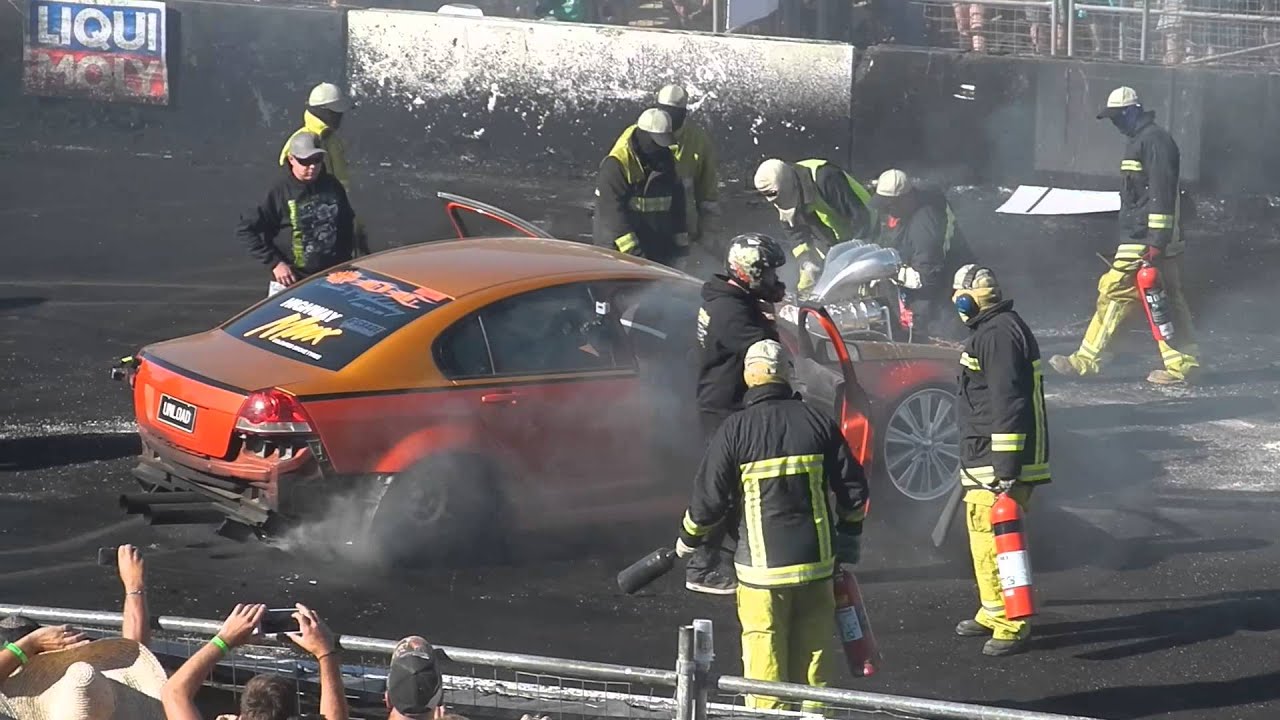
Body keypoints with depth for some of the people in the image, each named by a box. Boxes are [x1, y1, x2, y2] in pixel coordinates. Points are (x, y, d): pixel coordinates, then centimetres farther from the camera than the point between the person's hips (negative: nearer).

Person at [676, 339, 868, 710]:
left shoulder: (735, 430, -7)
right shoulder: (817, 421, 2)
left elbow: (708, 499, -5)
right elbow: (854, 489, 5)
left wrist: (687, 540, 13)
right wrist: (849, 541, 19)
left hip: (762, 567, -3)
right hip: (817, 560, 3)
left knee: (764, 656, 3)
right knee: (813, 651, 13)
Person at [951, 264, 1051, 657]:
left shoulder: (998, 334, -17)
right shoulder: (992, 330, 18)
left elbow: (1007, 403, -24)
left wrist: (1006, 467, -26)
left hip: (996, 460, -11)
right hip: (986, 461, 11)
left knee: (993, 539, -12)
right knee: (984, 535, 21)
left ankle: (1011, 625, -11)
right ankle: (994, 613, 33)